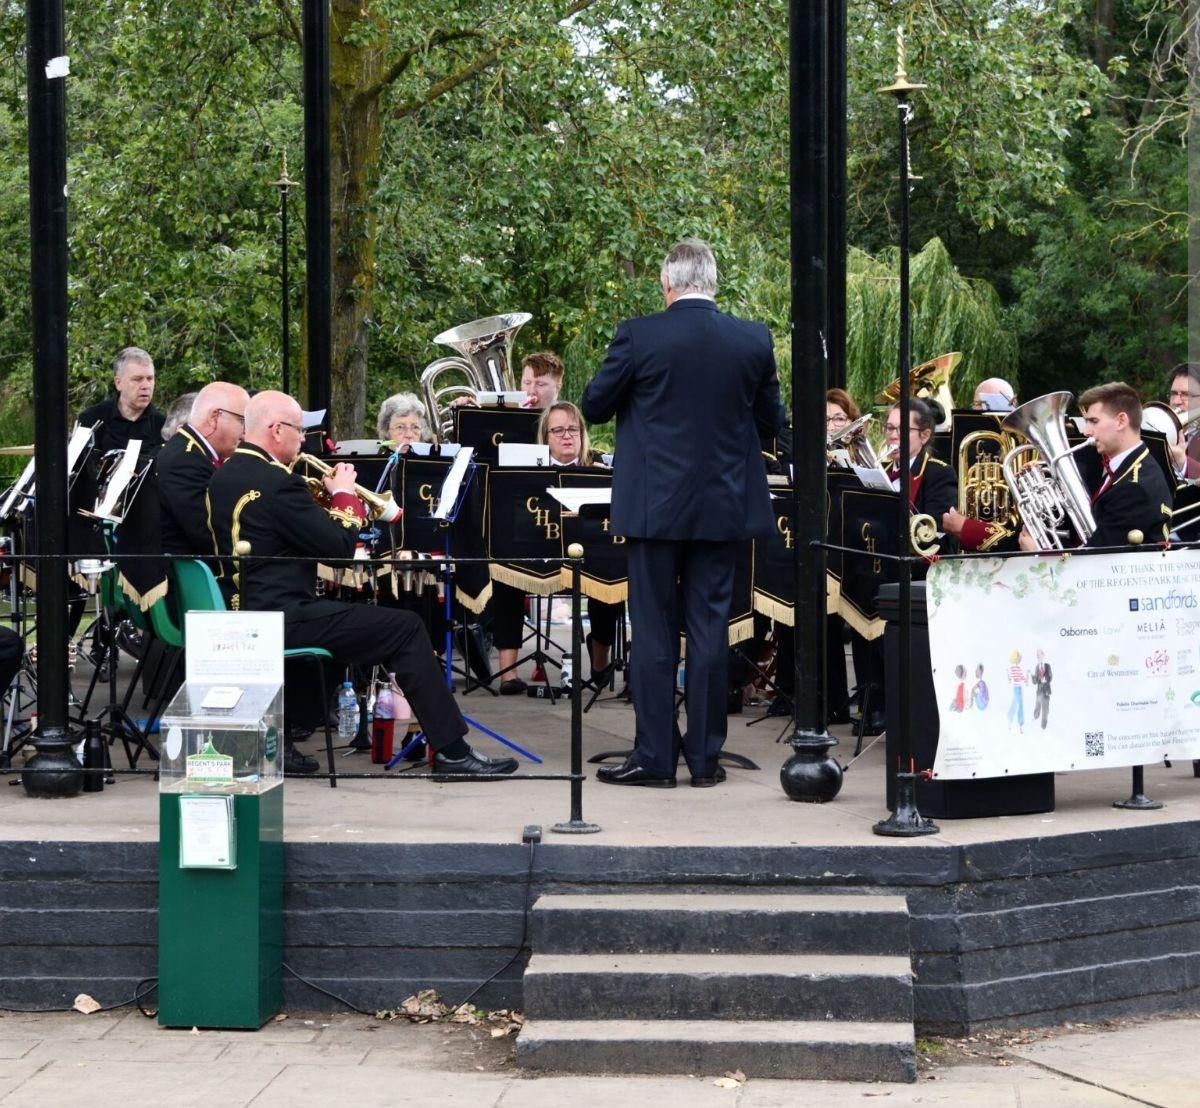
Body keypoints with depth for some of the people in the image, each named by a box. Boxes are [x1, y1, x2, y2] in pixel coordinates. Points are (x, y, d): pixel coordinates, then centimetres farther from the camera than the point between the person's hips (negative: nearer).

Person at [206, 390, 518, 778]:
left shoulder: (222, 477, 10)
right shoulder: (275, 482, -19)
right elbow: (341, 548, -15)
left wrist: (320, 499, 12)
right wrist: (344, 495, 0)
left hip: (241, 611, 10)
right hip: (280, 618, -10)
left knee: (335, 616, 35)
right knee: (407, 629, -5)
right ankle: (451, 750, -4)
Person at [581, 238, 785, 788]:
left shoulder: (639, 336, -11)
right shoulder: (753, 340, -2)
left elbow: (594, 406, 0)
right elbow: (771, 422, 8)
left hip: (655, 506, -2)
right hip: (722, 507, 2)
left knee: (655, 633, 4)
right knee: (710, 629, 8)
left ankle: (654, 757, 6)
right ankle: (705, 756, 11)